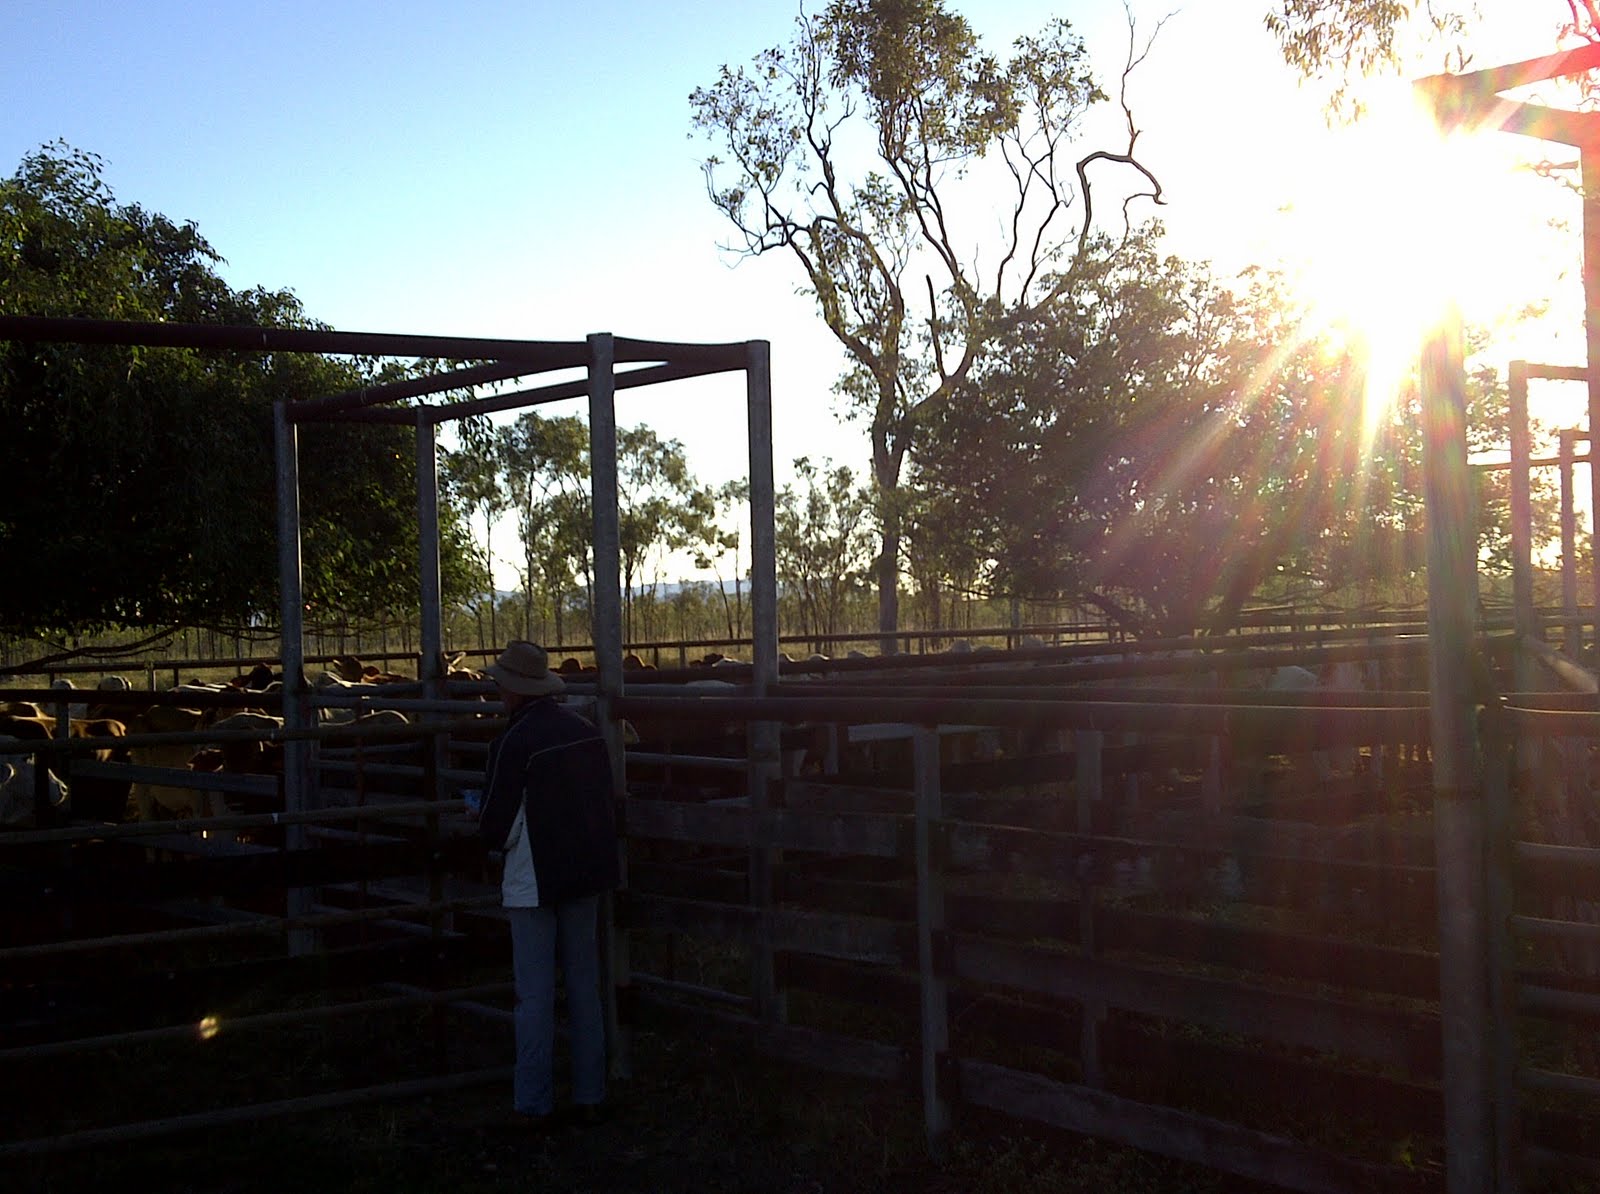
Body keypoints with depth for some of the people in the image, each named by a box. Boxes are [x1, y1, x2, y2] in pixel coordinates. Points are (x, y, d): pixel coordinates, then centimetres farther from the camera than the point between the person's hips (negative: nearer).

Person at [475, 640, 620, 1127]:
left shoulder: (513, 743, -16)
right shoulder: (587, 732, 2)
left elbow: (497, 828, -13)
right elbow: (605, 801, 10)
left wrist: (481, 821, 8)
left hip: (533, 882, -6)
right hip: (586, 874, 6)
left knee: (534, 996, 1)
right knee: (585, 988, 14)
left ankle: (535, 1105, 6)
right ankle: (589, 1096, 20)